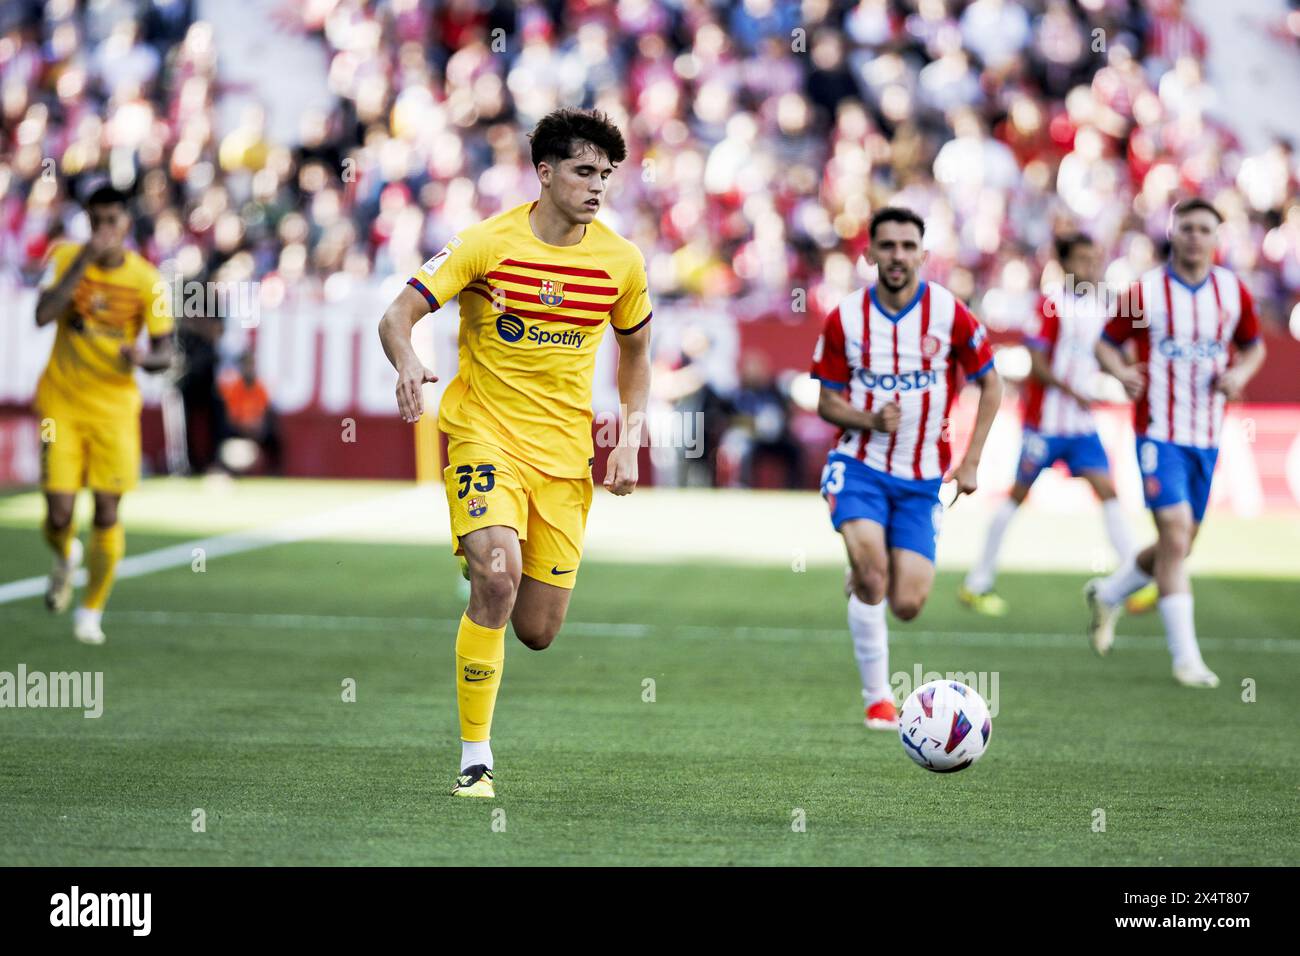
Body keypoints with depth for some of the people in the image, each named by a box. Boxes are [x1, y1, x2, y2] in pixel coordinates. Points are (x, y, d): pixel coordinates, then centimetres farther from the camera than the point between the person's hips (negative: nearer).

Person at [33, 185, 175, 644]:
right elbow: (44, 314, -21)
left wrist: (144, 357, -25)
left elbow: (164, 352, -2)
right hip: (61, 403, 0)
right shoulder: (66, 258, -5)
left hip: (115, 406, 0)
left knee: (107, 513, -6)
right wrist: (85, 261, -25)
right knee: (59, 515, -7)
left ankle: (92, 609, 15)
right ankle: (65, 558, 31)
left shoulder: (148, 280, -6)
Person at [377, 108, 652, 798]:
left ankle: (487, 555, 41)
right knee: (497, 574, -27)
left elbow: (635, 351, 18)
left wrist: (629, 441, 5)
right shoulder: (488, 243, -9)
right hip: (485, 434, -3)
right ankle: (475, 756, -16)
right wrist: (408, 365, -31)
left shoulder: (621, 261, 1)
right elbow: (398, 315, -9)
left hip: (565, 454, 3)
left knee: (537, 631, 2)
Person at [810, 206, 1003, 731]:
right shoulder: (845, 317, -4)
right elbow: (828, 401, 4)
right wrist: (869, 420, -18)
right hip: (860, 465, -1)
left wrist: (970, 462, -2)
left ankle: (861, 581, 32)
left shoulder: (949, 312, -5)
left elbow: (990, 384, 5)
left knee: (906, 605, -6)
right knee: (870, 569, -26)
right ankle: (877, 698, -11)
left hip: (923, 478, 1)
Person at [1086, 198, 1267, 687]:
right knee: (1175, 534, -16)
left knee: (1178, 545, 11)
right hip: (1159, 430, -5)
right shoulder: (1145, 290, -5)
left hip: (1207, 434, 5)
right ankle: (1185, 658, -12)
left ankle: (1107, 595, 39)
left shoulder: (1234, 291, 5)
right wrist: (1120, 371, -17)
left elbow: (1253, 346, 18)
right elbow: (1106, 343, 4)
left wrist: (1241, 372, -4)